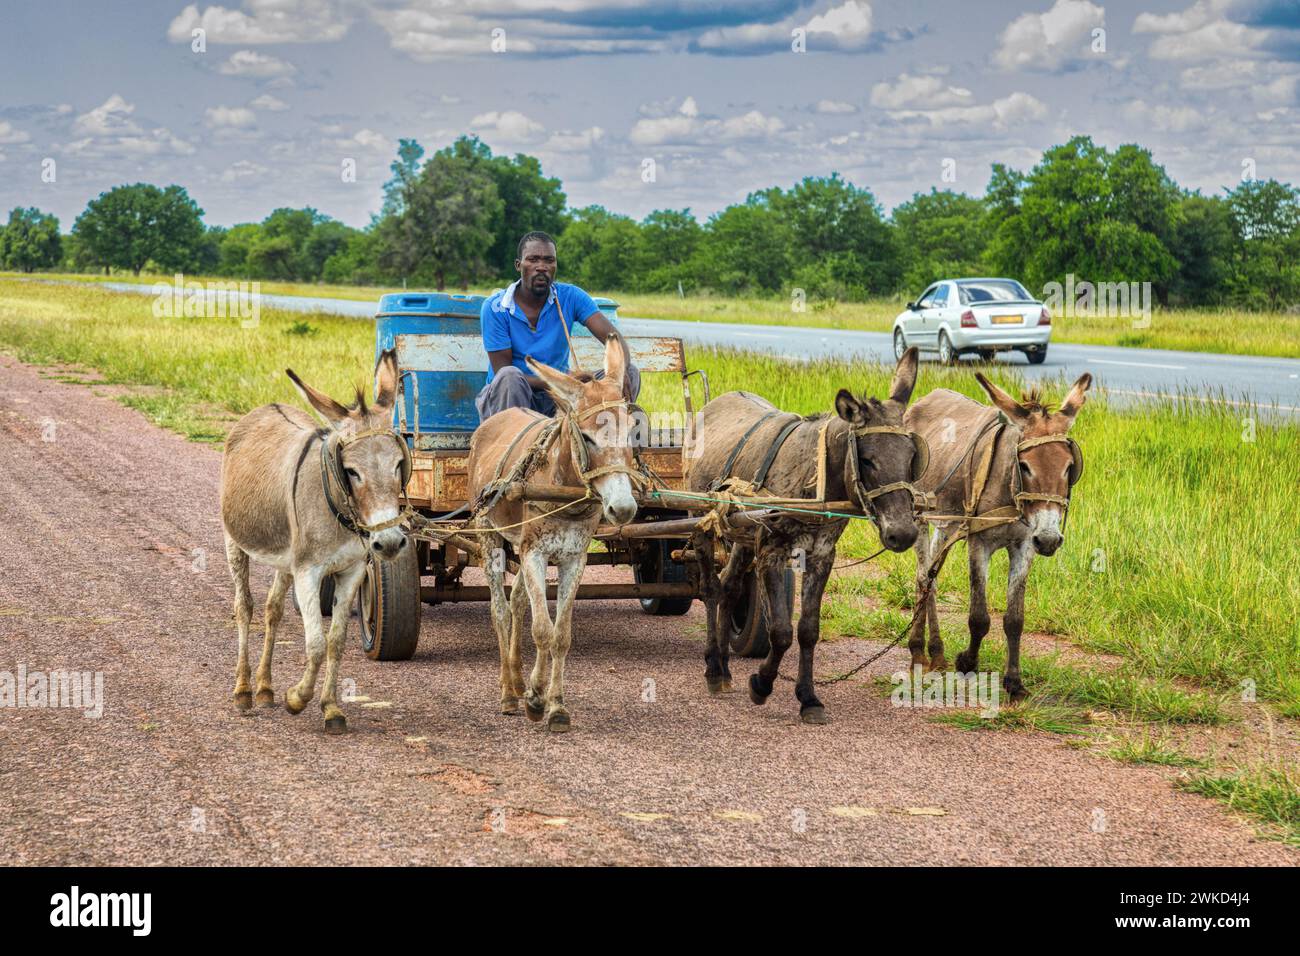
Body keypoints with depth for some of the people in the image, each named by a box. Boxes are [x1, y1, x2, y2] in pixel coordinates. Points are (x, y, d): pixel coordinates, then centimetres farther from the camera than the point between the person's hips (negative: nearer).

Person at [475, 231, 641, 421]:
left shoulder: (570, 297, -3)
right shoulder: (495, 308, -11)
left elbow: (612, 337, -14)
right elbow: (503, 373, -15)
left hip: (557, 398, 3)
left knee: (630, 374, -14)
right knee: (510, 377, -38)